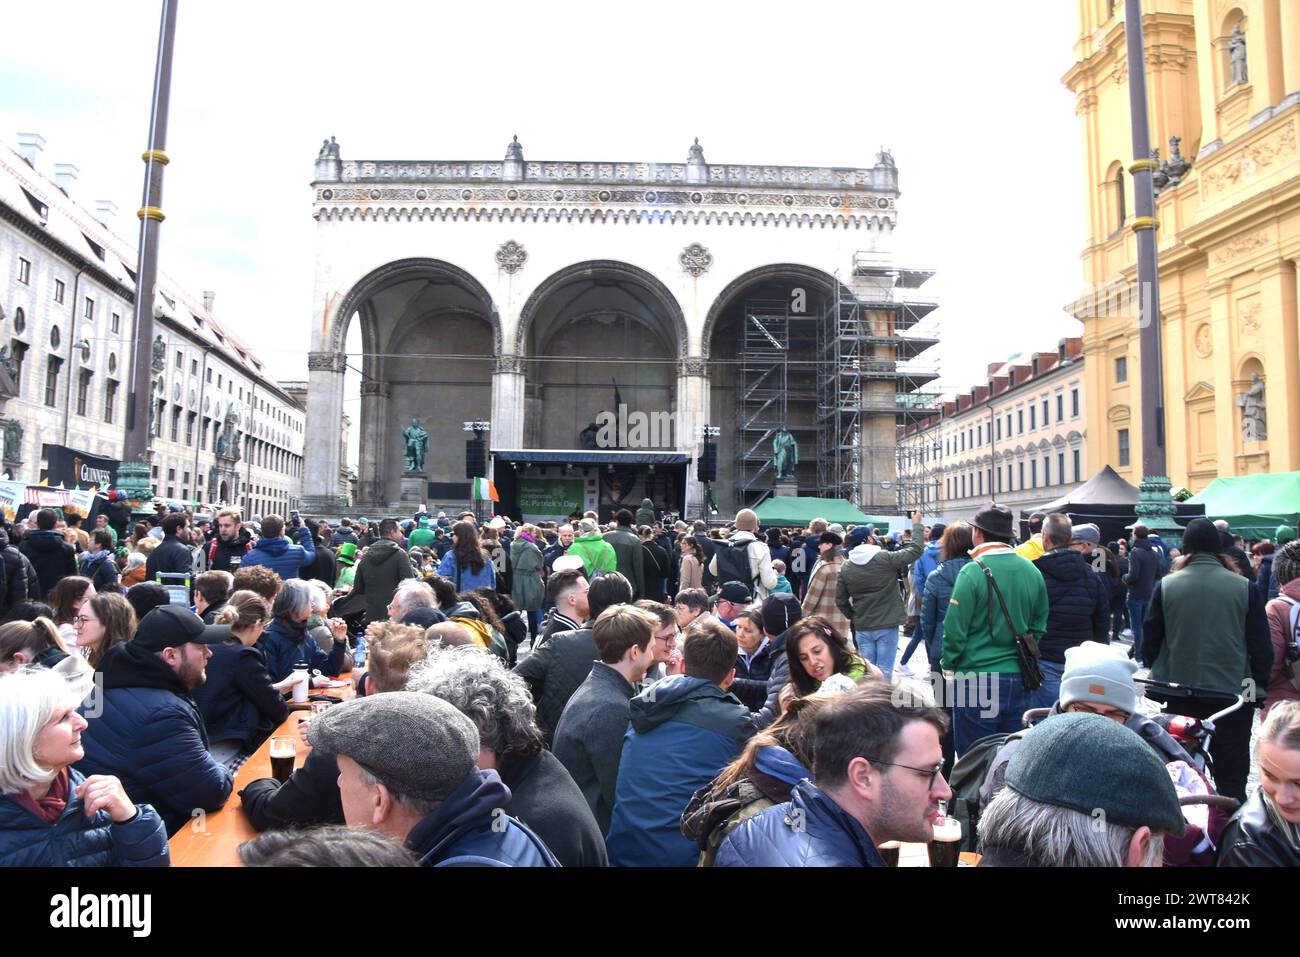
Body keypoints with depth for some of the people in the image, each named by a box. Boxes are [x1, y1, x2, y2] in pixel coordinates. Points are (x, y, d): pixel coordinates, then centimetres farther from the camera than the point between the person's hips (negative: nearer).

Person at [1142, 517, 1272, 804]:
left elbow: (1149, 643, 0)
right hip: (1233, 694, -1)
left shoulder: (1165, 586, -6)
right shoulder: (1244, 587, -6)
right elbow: (1262, 648, -2)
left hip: (1179, 697, 1)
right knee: (1232, 779, 8)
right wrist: (1259, 687, 12)